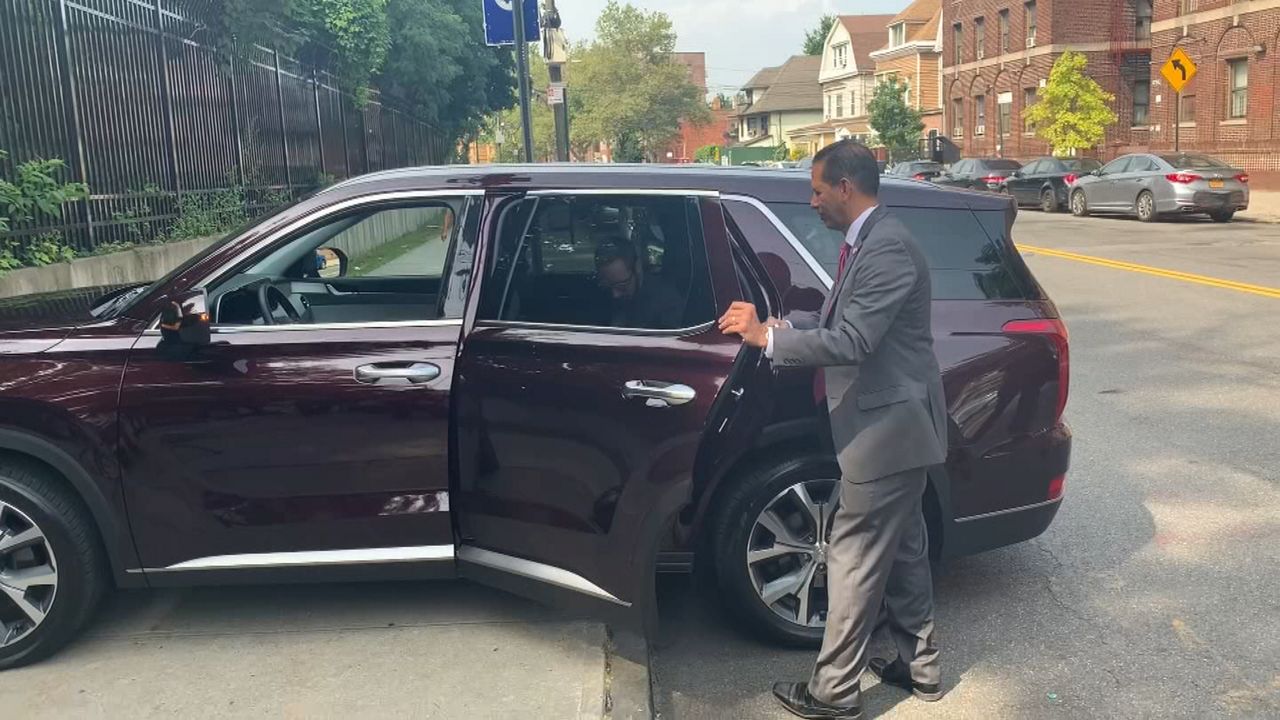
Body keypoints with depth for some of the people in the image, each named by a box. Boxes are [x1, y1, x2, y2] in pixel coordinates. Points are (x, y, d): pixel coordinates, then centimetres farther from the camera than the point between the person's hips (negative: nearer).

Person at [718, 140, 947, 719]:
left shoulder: (886, 249, -21)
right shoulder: (867, 241, 11)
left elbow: (851, 341, -27)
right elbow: (840, 318, 16)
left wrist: (765, 337, -20)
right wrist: (783, 324, 1)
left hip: (885, 429, -10)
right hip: (890, 423, 10)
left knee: (855, 559, -1)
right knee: (901, 552, 19)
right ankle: (919, 666, 34)